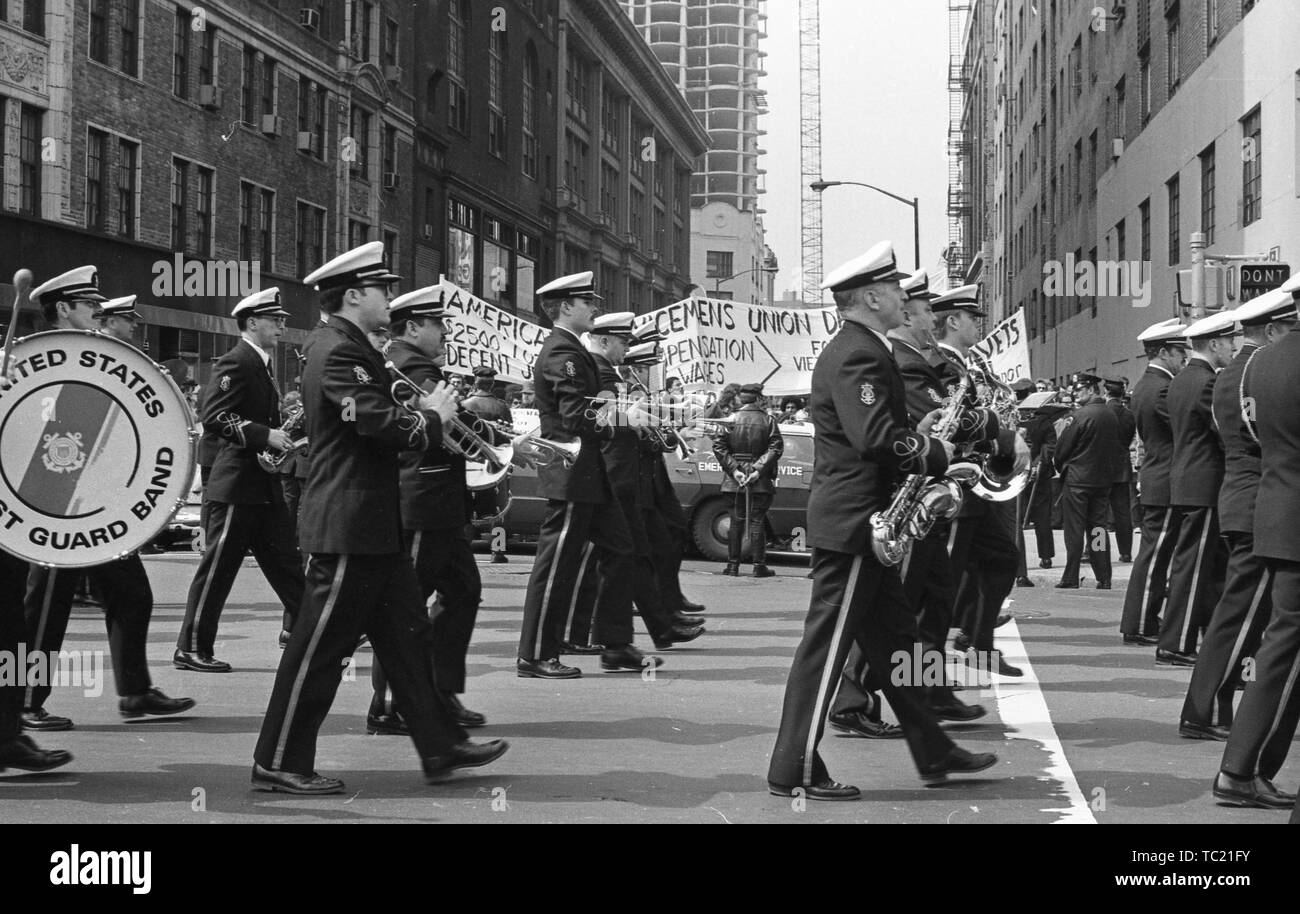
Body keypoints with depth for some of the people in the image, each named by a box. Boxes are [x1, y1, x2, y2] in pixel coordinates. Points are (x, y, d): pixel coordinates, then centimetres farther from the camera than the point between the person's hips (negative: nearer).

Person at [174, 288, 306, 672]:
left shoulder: (261, 366, 18)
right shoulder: (235, 363, -12)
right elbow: (214, 417, -22)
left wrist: (283, 434, 12)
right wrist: (264, 435, -27)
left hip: (265, 485, 9)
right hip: (237, 486, -9)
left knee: (287, 565, 10)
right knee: (217, 568, -3)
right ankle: (191, 649, 4)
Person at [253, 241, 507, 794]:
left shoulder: (353, 349, 17)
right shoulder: (337, 351, -17)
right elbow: (381, 423, -25)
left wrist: (423, 412, 2)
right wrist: (432, 418, -7)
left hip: (374, 527, 11)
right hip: (350, 525, -11)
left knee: (407, 639, 13)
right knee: (320, 646, -3)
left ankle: (441, 747, 19)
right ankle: (279, 763, 6)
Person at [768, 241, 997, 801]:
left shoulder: (859, 350, 17)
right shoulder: (859, 355, -17)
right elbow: (875, 438, -27)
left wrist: (917, 435, 8)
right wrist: (936, 453, -14)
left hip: (861, 522, 11)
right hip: (852, 521, -11)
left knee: (895, 639, 16)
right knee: (826, 644, -5)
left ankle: (933, 754, 25)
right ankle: (795, 771, 0)